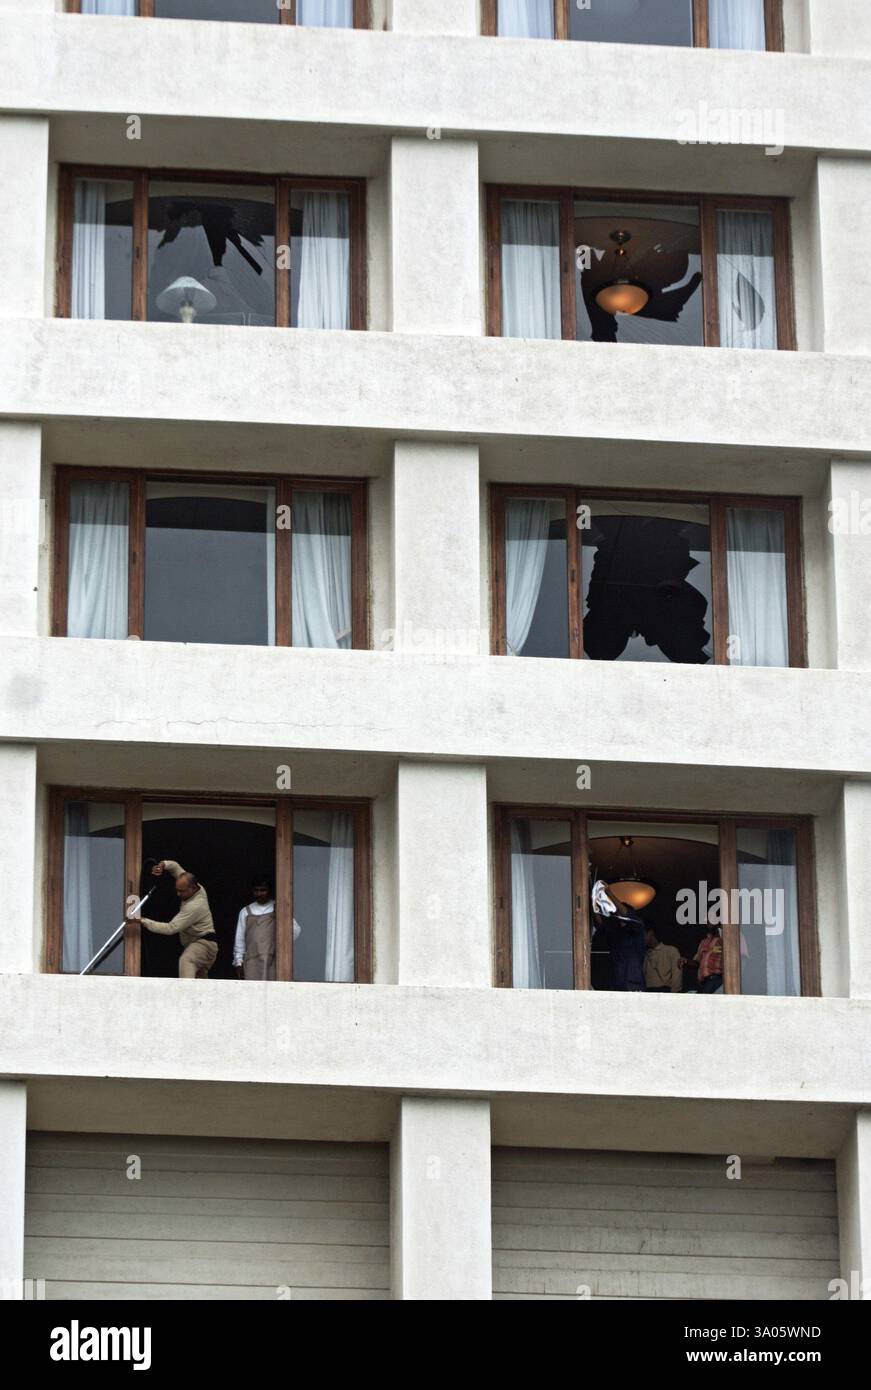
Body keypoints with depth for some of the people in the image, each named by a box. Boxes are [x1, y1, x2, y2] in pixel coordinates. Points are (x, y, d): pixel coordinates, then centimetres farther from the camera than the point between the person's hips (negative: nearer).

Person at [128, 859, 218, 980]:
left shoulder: (194, 906, -27)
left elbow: (171, 928, -28)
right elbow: (175, 867, 13)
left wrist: (143, 921, -28)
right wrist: (163, 865, -11)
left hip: (204, 942, -11)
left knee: (186, 961, -37)